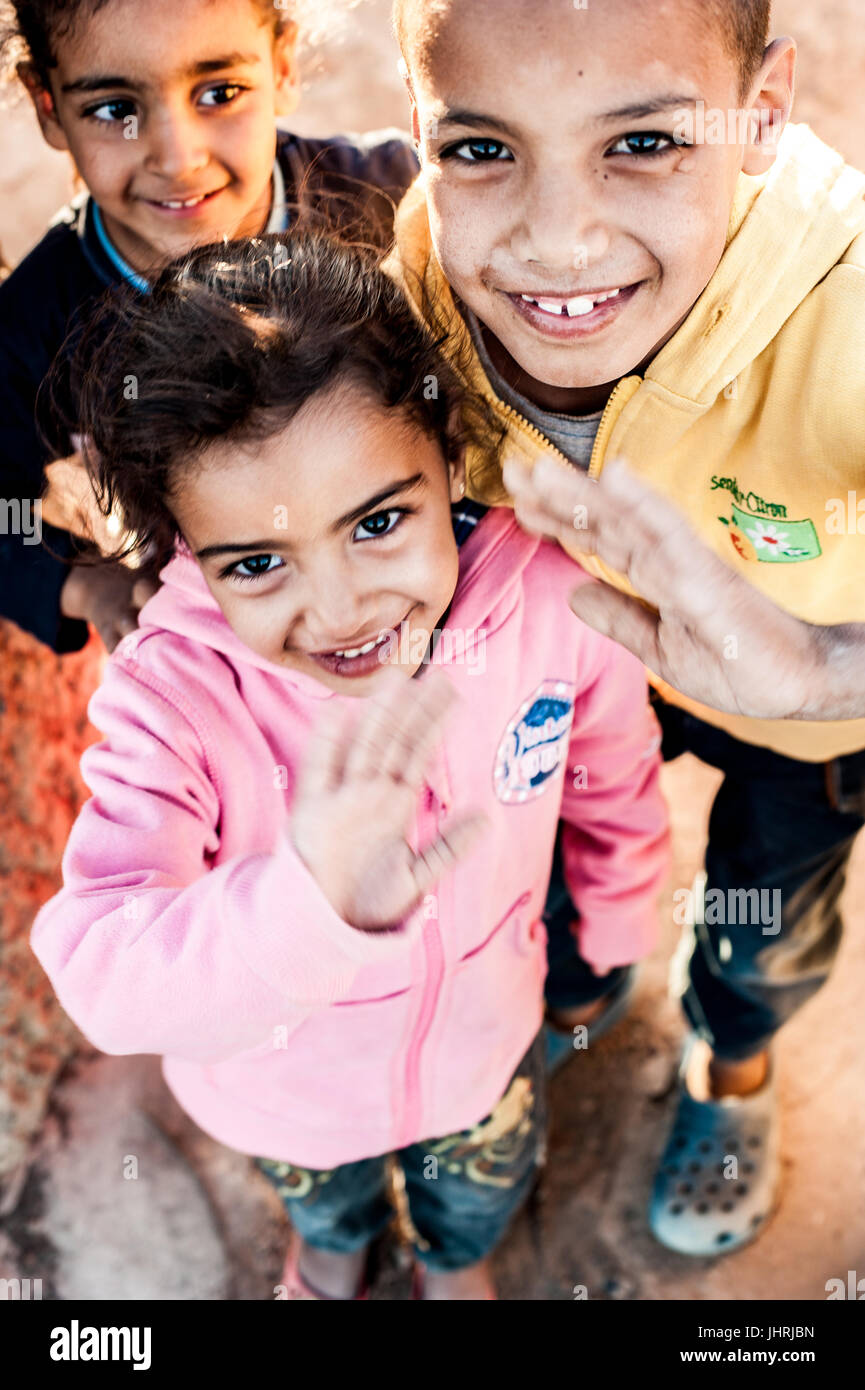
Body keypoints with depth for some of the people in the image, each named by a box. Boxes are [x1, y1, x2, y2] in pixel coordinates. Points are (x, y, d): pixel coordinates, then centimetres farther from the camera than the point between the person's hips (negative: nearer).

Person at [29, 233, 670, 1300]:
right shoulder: (168, 695, -37)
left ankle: (456, 1260, 75)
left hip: (480, 1039, 1)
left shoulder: (552, 601, -30)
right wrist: (312, 908, -67)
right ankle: (334, 1241, 76)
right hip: (284, 1079, -1)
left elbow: (614, 781, -9)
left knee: (480, 1187, 35)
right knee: (321, 1196, 36)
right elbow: (100, 975, -47)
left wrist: (618, 928, 9)